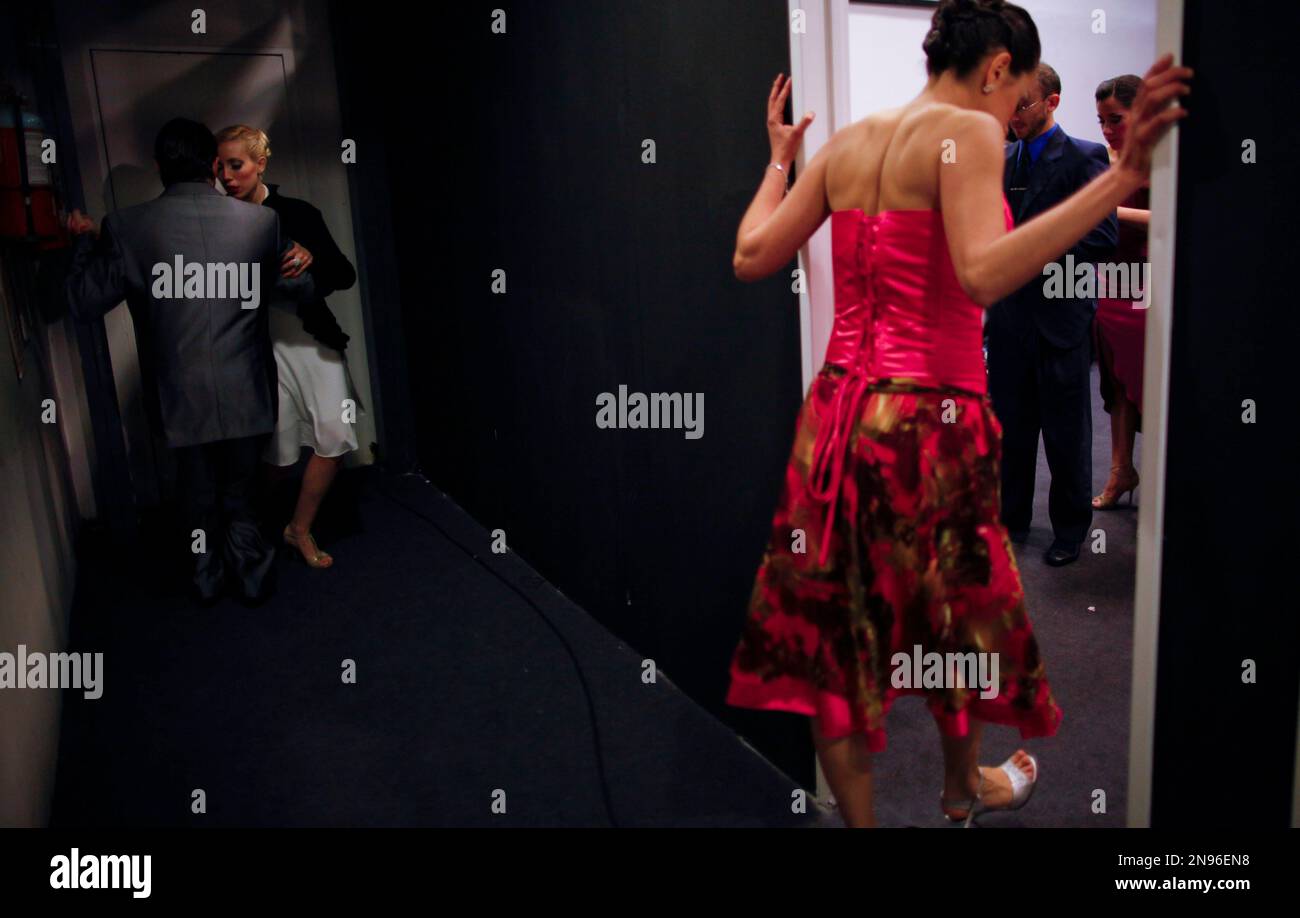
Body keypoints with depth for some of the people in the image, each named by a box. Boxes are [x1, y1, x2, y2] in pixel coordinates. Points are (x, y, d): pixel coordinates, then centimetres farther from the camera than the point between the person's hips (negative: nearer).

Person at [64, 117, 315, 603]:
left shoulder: (126, 228, -10)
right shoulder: (260, 221, -8)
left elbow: (83, 301, -1)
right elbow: (301, 285, 5)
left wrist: (86, 241, 15)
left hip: (180, 397, 0)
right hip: (246, 396, 0)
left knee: (198, 494, 21)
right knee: (239, 490, 18)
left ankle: (209, 578, 37)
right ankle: (251, 575, 30)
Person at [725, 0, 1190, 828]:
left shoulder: (845, 145, 9)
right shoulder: (969, 132, -9)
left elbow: (751, 256, 10)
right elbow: (984, 274, -26)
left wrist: (779, 161, 25)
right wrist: (1120, 179, -26)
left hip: (837, 412, 6)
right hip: (930, 418, -5)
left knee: (833, 632, 11)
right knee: (957, 611, 19)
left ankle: (858, 816, 27)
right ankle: (963, 790, 43)